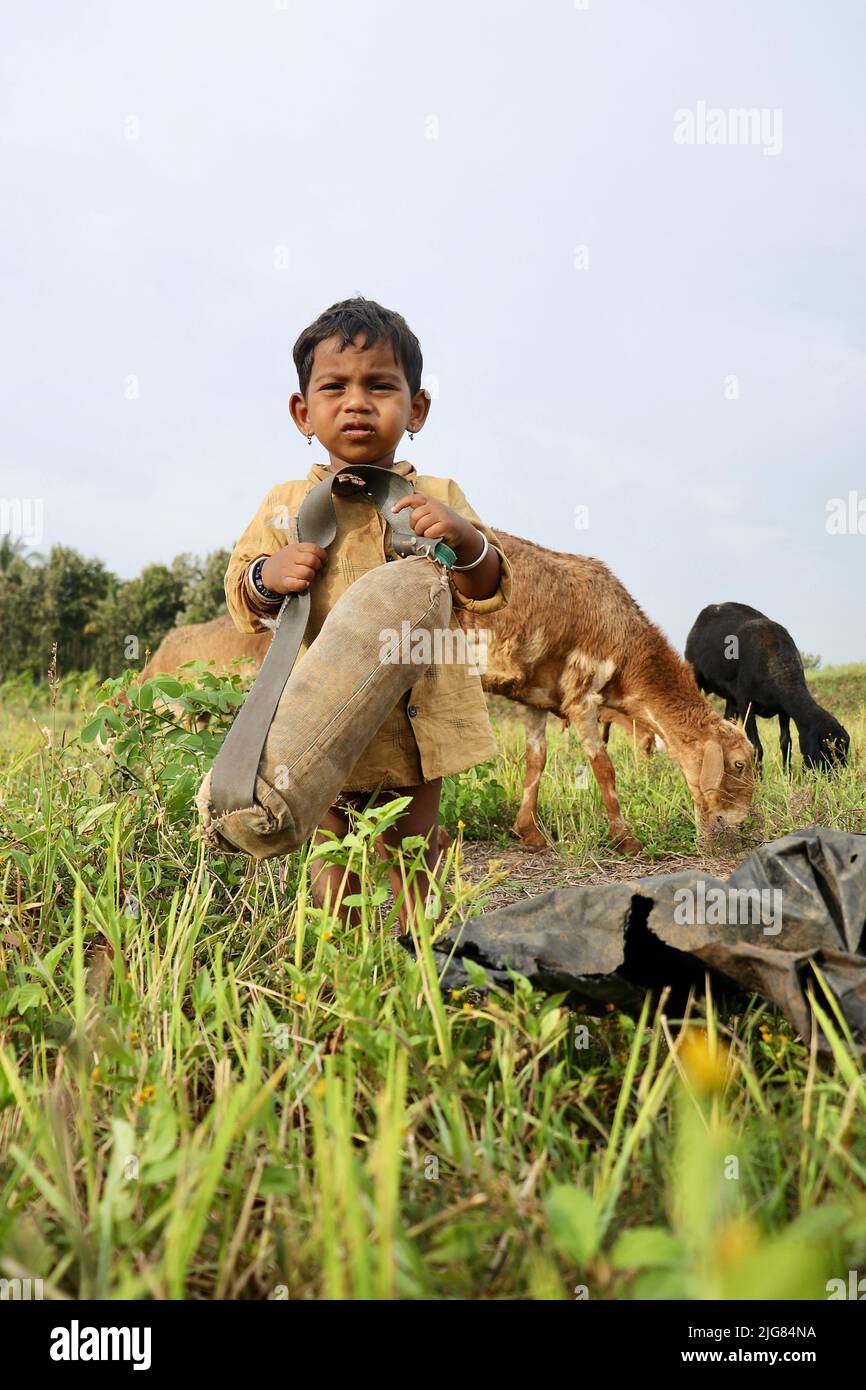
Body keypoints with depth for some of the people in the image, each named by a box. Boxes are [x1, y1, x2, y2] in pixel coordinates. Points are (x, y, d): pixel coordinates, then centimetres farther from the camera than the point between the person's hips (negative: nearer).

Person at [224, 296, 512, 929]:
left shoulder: (437, 498, 3)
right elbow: (243, 603, 7)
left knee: (413, 855, 13)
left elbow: (489, 593, 0)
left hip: (416, 722, 0)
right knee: (332, 860, 11)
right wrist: (268, 575, -14)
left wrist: (465, 537, -18)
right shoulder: (285, 505, 5)